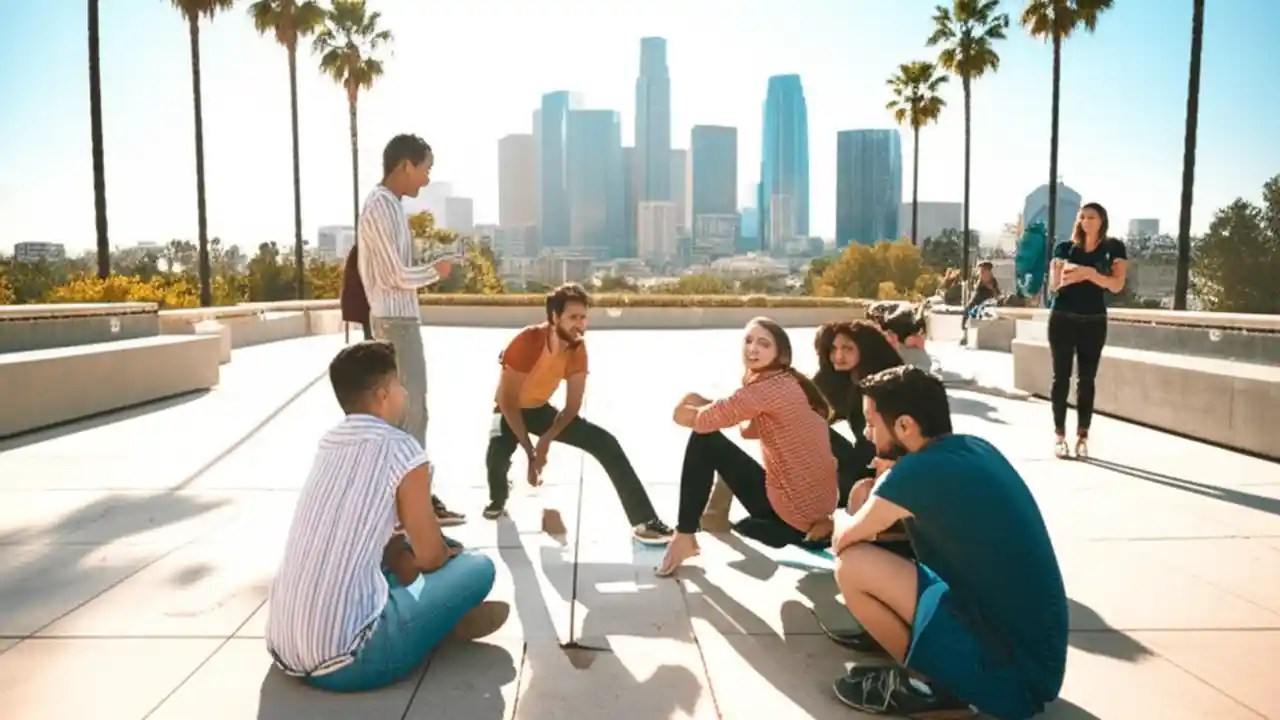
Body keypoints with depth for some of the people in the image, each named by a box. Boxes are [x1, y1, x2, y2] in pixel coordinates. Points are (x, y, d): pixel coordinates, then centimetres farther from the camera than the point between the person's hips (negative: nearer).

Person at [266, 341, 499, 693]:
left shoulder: (329, 442, 9)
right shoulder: (401, 449, -11)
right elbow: (430, 557, 0)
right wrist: (447, 552, 20)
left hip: (282, 648, 8)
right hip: (344, 662, -8)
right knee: (478, 568, 3)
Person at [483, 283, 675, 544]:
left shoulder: (577, 349, -15)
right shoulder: (527, 342, -32)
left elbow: (573, 406, -11)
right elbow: (508, 402, -28)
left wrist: (546, 439, -28)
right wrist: (530, 451, -31)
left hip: (541, 410, 4)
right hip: (510, 411, -4)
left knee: (605, 443, -13)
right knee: (497, 454, -36)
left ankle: (644, 521, -13)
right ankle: (498, 499, 5)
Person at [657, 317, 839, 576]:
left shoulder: (771, 387, -18)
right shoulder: (787, 383, 13)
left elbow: (707, 421, -17)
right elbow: (750, 429, 19)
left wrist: (688, 413, 6)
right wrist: (703, 403, 6)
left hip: (794, 507, -10)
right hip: (814, 504, 10)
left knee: (704, 441, -8)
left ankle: (684, 536, -3)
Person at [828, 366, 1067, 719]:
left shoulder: (917, 472, -19)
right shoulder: (978, 448, 5)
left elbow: (841, 541, -3)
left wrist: (843, 517, 18)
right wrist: (879, 500, 11)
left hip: (1009, 672, -9)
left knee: (852, 566, -12)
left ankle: (930, 687, 4)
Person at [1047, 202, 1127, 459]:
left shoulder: (1113, 248, 2)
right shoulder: (1065, 247, 4)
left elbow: (1117, 285, -9)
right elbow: (1053, 284, -3)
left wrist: (1090, 273, -23)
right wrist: (1063, 274, -25)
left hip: (1094, 321, 0)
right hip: (1062, 319, 0)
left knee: (1086, 379, 1)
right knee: (1061, 376, -1)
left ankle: (1082, 437, 4)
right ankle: (1059, 436, 2)